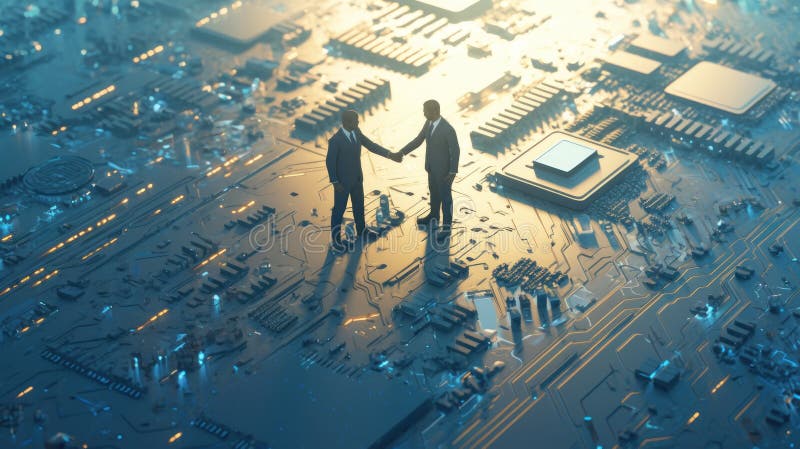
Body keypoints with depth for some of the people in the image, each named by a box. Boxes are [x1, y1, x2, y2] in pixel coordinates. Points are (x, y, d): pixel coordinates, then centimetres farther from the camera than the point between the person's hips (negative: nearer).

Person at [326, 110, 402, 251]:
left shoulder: (356, 132, -7)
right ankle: (335, 238, 27)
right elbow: (330, 162, -20)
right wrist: (335, 183, -17)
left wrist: (390, 154, -9)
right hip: (343, 181, -7)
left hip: (357, 178, 7)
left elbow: (371, 145, -2)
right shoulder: (335, 140, -28)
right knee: (339, 209, 10)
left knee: (359, 205, 23)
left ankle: (362, 231, 44)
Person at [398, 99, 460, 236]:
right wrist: (402, 152, -2)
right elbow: (418, 140, 4)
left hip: (444, 170, -8)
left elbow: (455, 151, -22)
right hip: (432, 167, 8)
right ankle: (433, 217, 48)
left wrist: (453, 172, -20)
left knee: (445, 196, 8)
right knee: (434, 193, 26)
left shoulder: (448, 129, -30)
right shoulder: (428, 123, -6)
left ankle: (447, 226, 23)